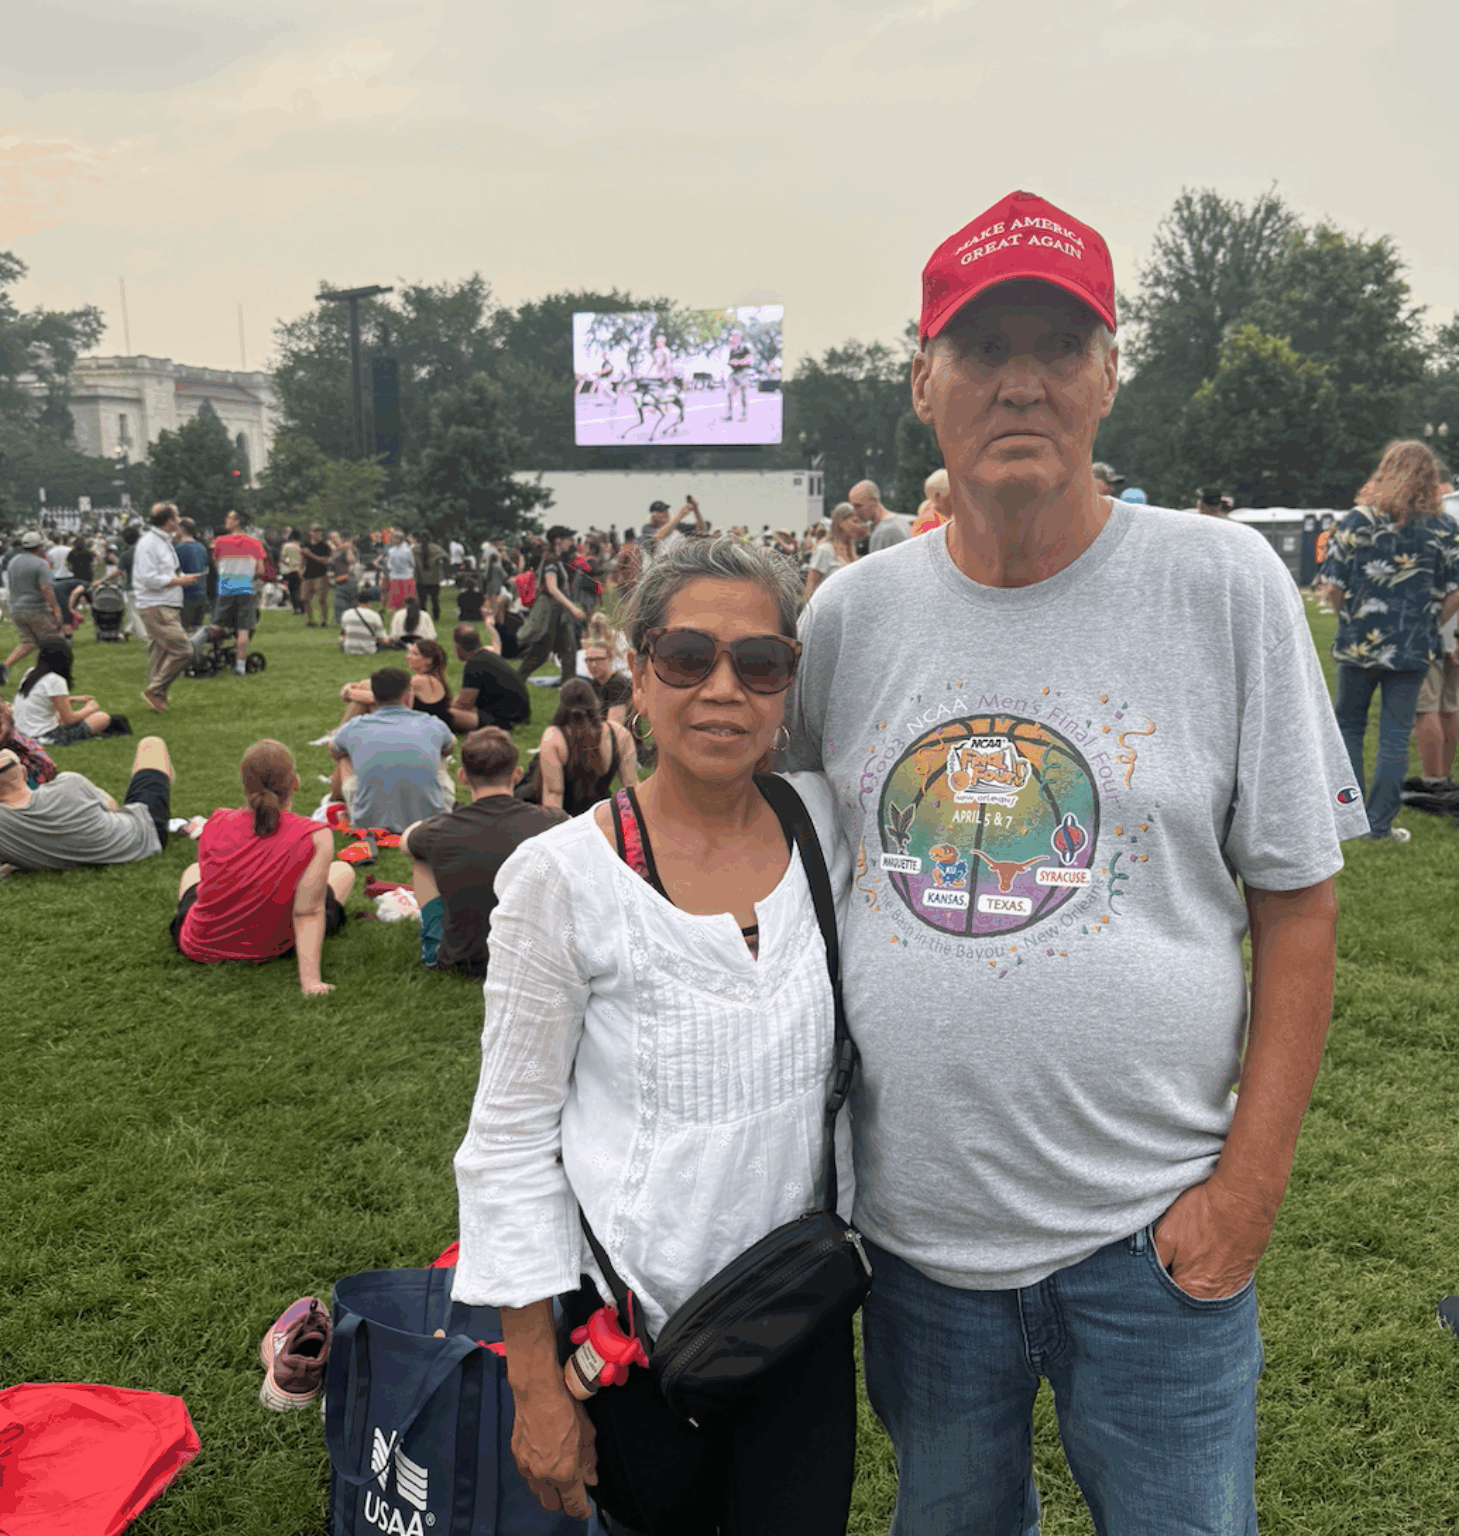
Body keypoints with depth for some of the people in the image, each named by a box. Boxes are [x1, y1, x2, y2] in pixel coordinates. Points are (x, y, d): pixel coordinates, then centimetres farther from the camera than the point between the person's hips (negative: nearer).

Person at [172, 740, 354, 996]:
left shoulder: (215, 824, -14)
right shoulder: (316, 837, -22)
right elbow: (307, 913, -27)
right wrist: (310, 980, -27)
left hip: (199, 947, 3)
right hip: (272, 950, -2)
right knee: (343, 870, 21)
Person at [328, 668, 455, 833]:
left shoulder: (355, 728, 2)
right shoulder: (433, 725, 3)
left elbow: (333, 750, 29)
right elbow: (449, 746, 30)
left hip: (370, 824, 0)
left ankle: (335, 801, 58)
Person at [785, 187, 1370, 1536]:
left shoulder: (1224, 584, -8)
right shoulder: (851, 611, -1)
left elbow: (1297, 899, -4)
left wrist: (1250, 1184, -8)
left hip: (1149, 1231, -2)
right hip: (913, 1221, 3)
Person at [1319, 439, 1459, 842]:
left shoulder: (1356, 521, -7)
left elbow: (1331, 588, -7)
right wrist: (1426, 625, 13)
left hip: (1357, 644, 0)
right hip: (1413, 650, 1)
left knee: (1348, 728, 16)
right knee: (1395, 736, 7)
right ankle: (1380, 824, 11)